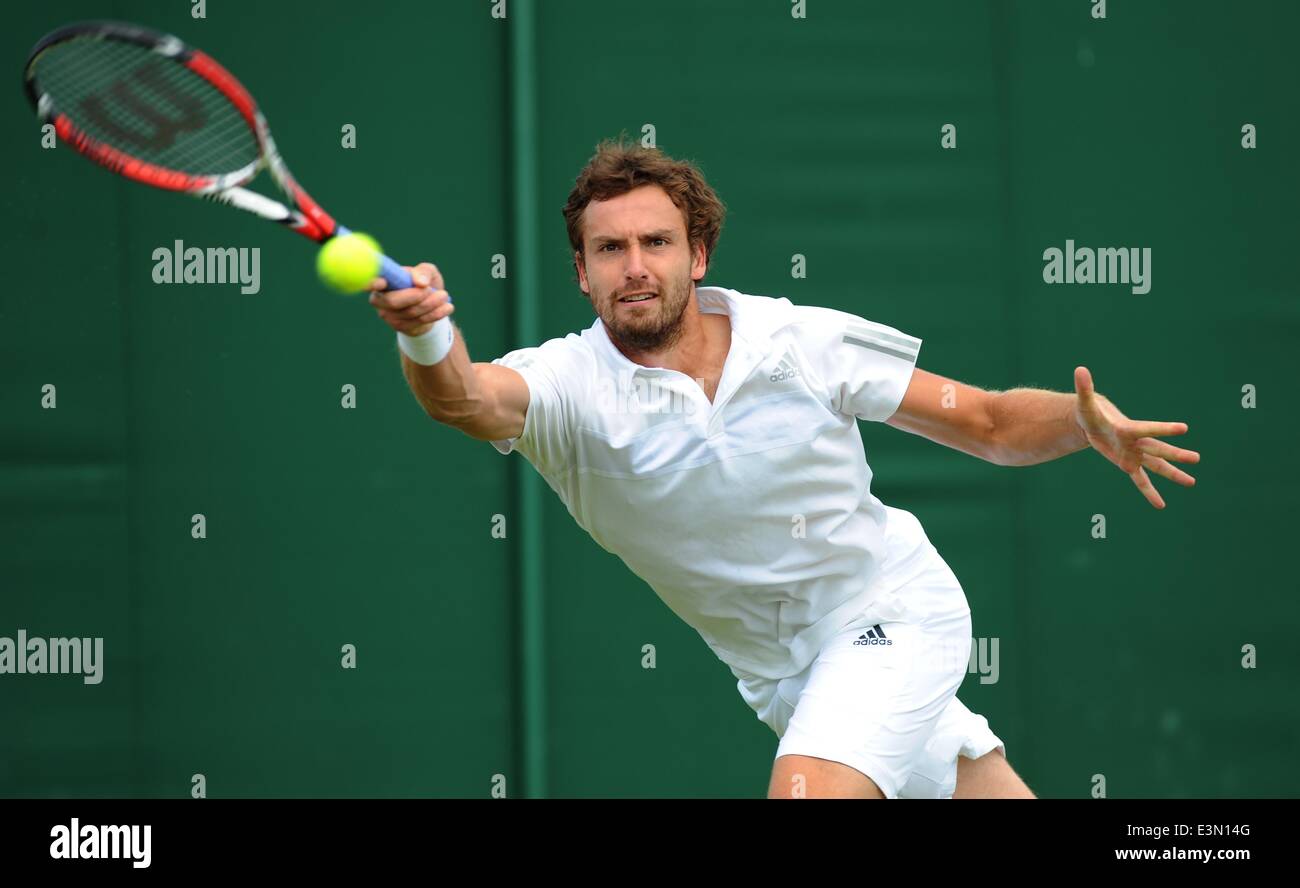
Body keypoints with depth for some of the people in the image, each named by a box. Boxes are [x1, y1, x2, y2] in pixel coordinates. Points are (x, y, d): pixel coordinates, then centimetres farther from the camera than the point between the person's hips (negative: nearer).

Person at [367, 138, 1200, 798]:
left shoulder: (806, 341, -11)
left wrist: (1083, 421, -24)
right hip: (783, 674, 2)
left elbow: (989, 421, -2)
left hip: (894, 608, -2)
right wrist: (426, 338, -62)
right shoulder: (569, 384, -15)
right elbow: (467, 396, -38)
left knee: (807, 789, -26)